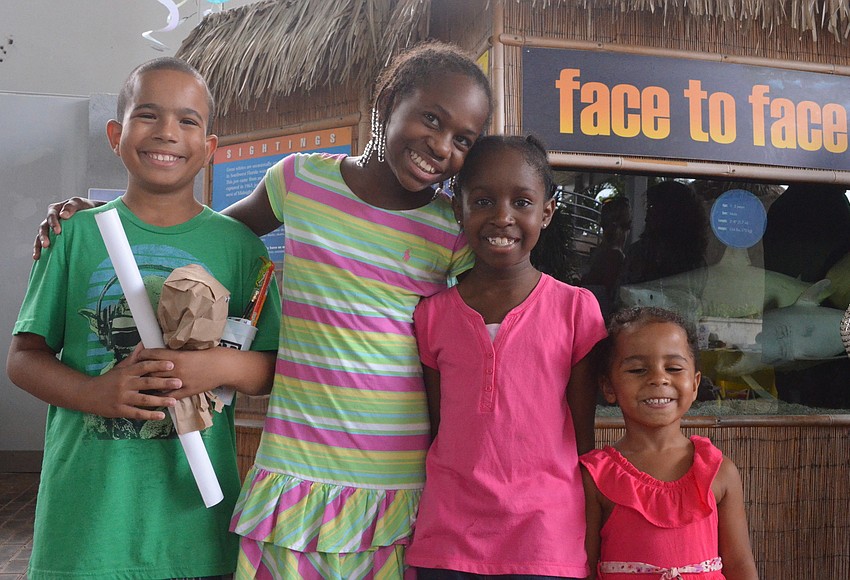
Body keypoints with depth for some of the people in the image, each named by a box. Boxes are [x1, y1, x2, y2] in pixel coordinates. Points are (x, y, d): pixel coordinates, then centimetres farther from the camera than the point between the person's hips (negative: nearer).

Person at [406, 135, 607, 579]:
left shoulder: (576, 308, -3)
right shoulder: (432, 314, 2)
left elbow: (583, 438, 1)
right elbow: (434, 430, 9)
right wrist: (418, 537, 10)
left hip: (546, 544, -1)